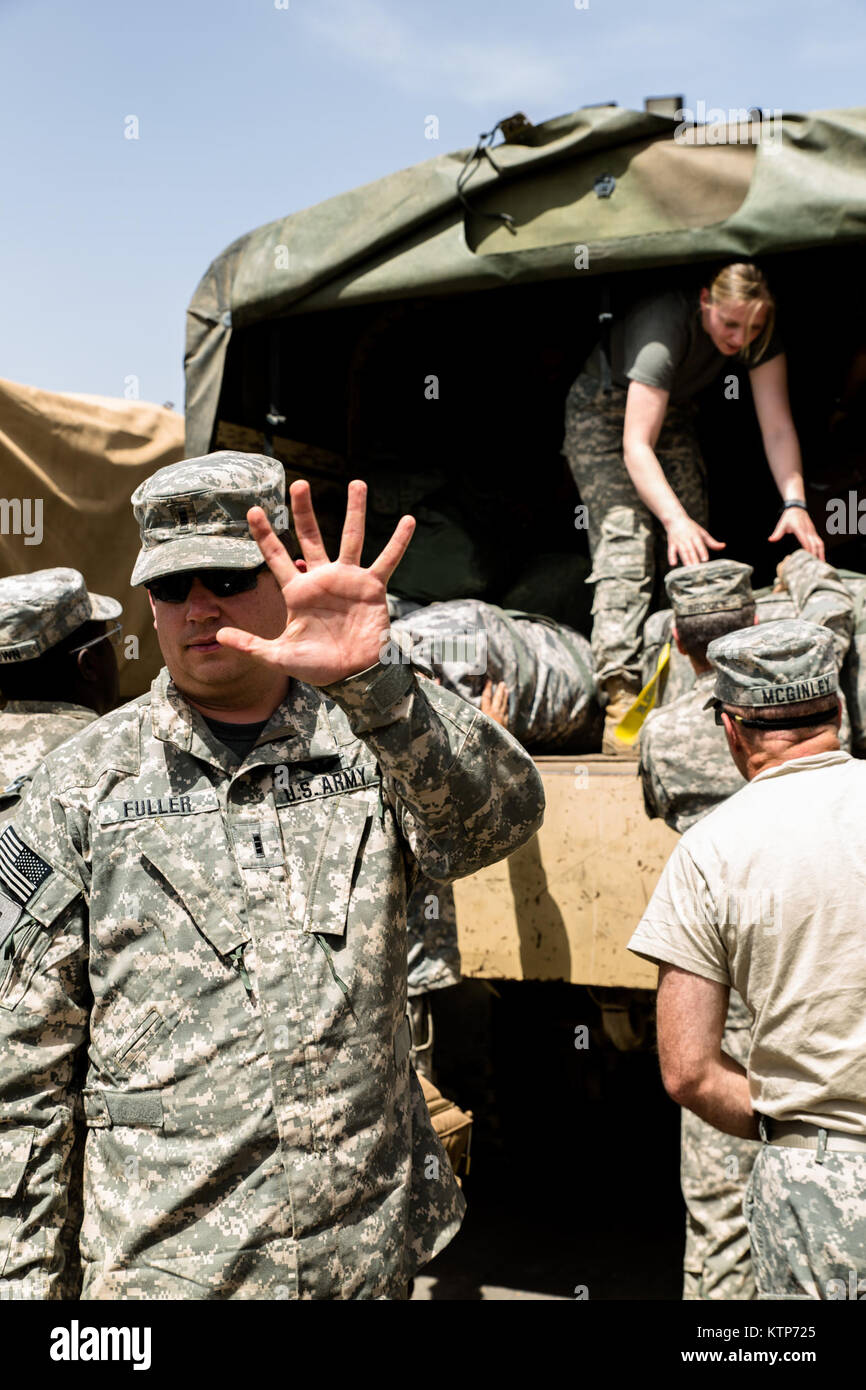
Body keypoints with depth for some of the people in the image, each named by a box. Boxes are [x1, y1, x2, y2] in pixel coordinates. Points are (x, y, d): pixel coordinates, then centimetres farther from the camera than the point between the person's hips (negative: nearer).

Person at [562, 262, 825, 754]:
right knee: (626, 546, -23)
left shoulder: (760, 332, -19)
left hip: (674, 413, 6)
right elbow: (635, 446, -42)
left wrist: (795, 503, -35)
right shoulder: (666, 325, -37)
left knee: (694, 551, -7)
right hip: (606, 413, -6)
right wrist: (675, 519, -54)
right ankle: (620, 696, -33)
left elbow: (777, 424, -21)